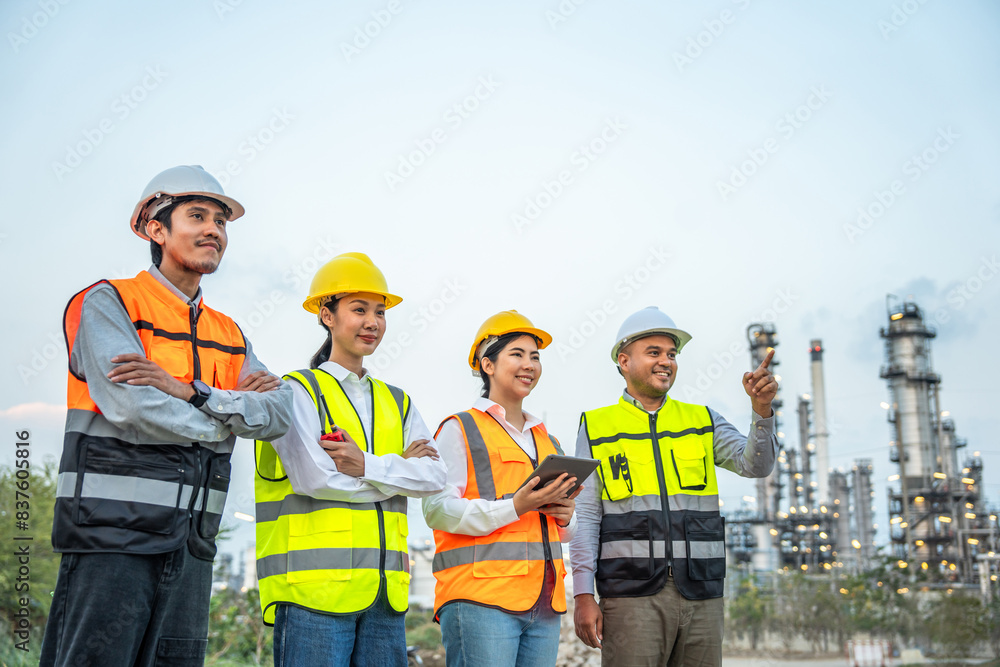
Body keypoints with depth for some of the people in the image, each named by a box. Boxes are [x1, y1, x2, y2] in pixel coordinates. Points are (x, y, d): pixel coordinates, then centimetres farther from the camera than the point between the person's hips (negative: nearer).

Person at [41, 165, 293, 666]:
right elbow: (132, 407, -15)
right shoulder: (108, 302, -1)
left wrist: (191, 392, -13)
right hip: (112, 529, -6)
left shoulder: (229, 336, 18)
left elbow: (278, 413, 1)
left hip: (190, 540, 6)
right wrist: (227, 419, -1)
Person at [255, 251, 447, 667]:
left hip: (384, 594, 6)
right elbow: (314, 477, -13)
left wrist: (367, 466, -11)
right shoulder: (297, 391, 1)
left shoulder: (396, 403, 18)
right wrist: (399, 468, -3)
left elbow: (434, 476, 4)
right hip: (313, 588, -5)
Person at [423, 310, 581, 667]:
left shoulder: (547, 440, 24)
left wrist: (564, 516, 5)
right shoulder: (459, 430, 3)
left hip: (544, 605, 6)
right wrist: (515, 506, -18)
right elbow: (437, 510, -9)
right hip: (480, 598, -6)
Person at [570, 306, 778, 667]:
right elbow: (585, 516, 4)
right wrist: (583, 595, -4)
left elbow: (755, 464, 0)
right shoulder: (596, 427, 8)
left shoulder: (703, 422, 15)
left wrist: (761, 408, -17)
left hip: (701, 596, 3)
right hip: (630, 594, -2)